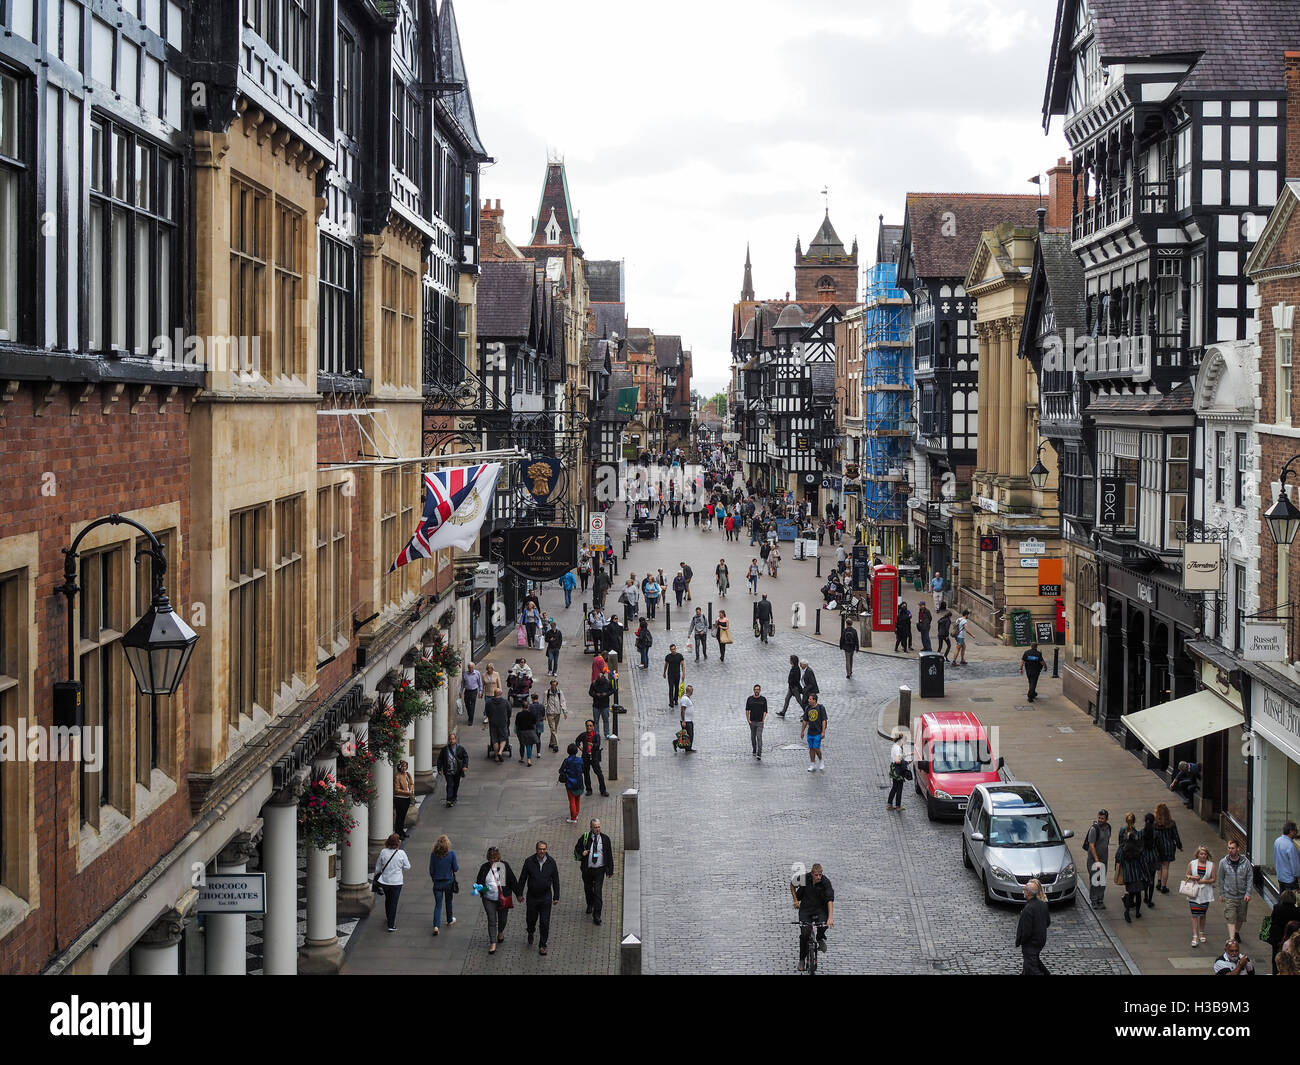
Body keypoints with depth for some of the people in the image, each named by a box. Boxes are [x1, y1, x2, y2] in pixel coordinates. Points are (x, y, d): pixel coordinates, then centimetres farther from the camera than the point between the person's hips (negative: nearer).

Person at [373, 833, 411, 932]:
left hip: (384, 881, 3)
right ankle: (391, 925, 0)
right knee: (394, 903, 3)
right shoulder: (401, 853, -15)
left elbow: (378, 867, 2)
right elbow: (407, 866, -7)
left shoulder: (383, 852, -8)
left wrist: (377, 876, 18)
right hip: (396, 882, -3)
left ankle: (388, 917, 46)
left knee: (387, 899, 25)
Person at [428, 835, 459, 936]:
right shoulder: (451, 854, -14)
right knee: (448, 901, 22)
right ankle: (450, 920, 41)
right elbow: (456, 868, -10)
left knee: (438, 904, 4)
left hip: (437, 882, 0)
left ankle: (436, 926, -11)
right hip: (449, 881, 0)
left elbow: (431, 870, -3)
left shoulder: (433, 854, -10)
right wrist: (457, 866, 13)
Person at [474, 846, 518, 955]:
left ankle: (501, 933, 45)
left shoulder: (504, 866, -4)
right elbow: (478, 881, 6)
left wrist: (518, 894, 4)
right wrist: (481, 888, -17)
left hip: (503, 899, 0)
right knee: (492, 921, -3)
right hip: (489, 899, 0)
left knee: (502, 919, 13)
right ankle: (492, 943, 4)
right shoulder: (484, 867, -1)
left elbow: (513, 881, 2)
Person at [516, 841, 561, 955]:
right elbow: (522, 878, 1)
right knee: (531, 919, 14)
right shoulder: (529, 861, -8)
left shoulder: (551, 862, -6)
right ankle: (530, 934, 46)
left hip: (546, 897, 0)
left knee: (545, 922, -2)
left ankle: (542, 946, 9)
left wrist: (556, 897, 2)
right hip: (531, 897, 0)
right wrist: (519, 894, 2)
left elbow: (555, 880, 2)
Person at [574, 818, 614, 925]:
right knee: (588, 889, 18)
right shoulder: (585, 838, -3)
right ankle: (590, 905, 48)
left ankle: (596, 916, -4)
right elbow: (577, 848, 10)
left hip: (599, 870, -2)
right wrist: (581, 853, -14)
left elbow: (609, 855, 3)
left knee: (598, 892, -8)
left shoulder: (605, 839, -2)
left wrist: (610, 871, 3)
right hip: (587, 869, 2)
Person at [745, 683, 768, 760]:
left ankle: (759, 754, -15)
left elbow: (765, 711, 2)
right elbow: (747, 710, 7)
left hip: (760, 722, -3)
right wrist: (748, 719, -2)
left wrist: (763, 720, -7)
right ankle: (754, 751, 31)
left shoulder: (763, 699, -1)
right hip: (752, 721, 3)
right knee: (753, 737, 12)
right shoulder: (750, 699, 3)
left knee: (759, 737, -11)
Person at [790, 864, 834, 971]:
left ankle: (821, 939, 5)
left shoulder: (825, 881, -21)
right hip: (805, 908, 0)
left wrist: (830, 918, -39)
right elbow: (792, 885, 5)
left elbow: (830, 900, -29)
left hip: (820, 908, 0)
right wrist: (795, 900, 1)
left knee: (824, 924, -29)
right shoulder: (804, 878, -17)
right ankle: (802, 959, 6)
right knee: (804, 934, -12)